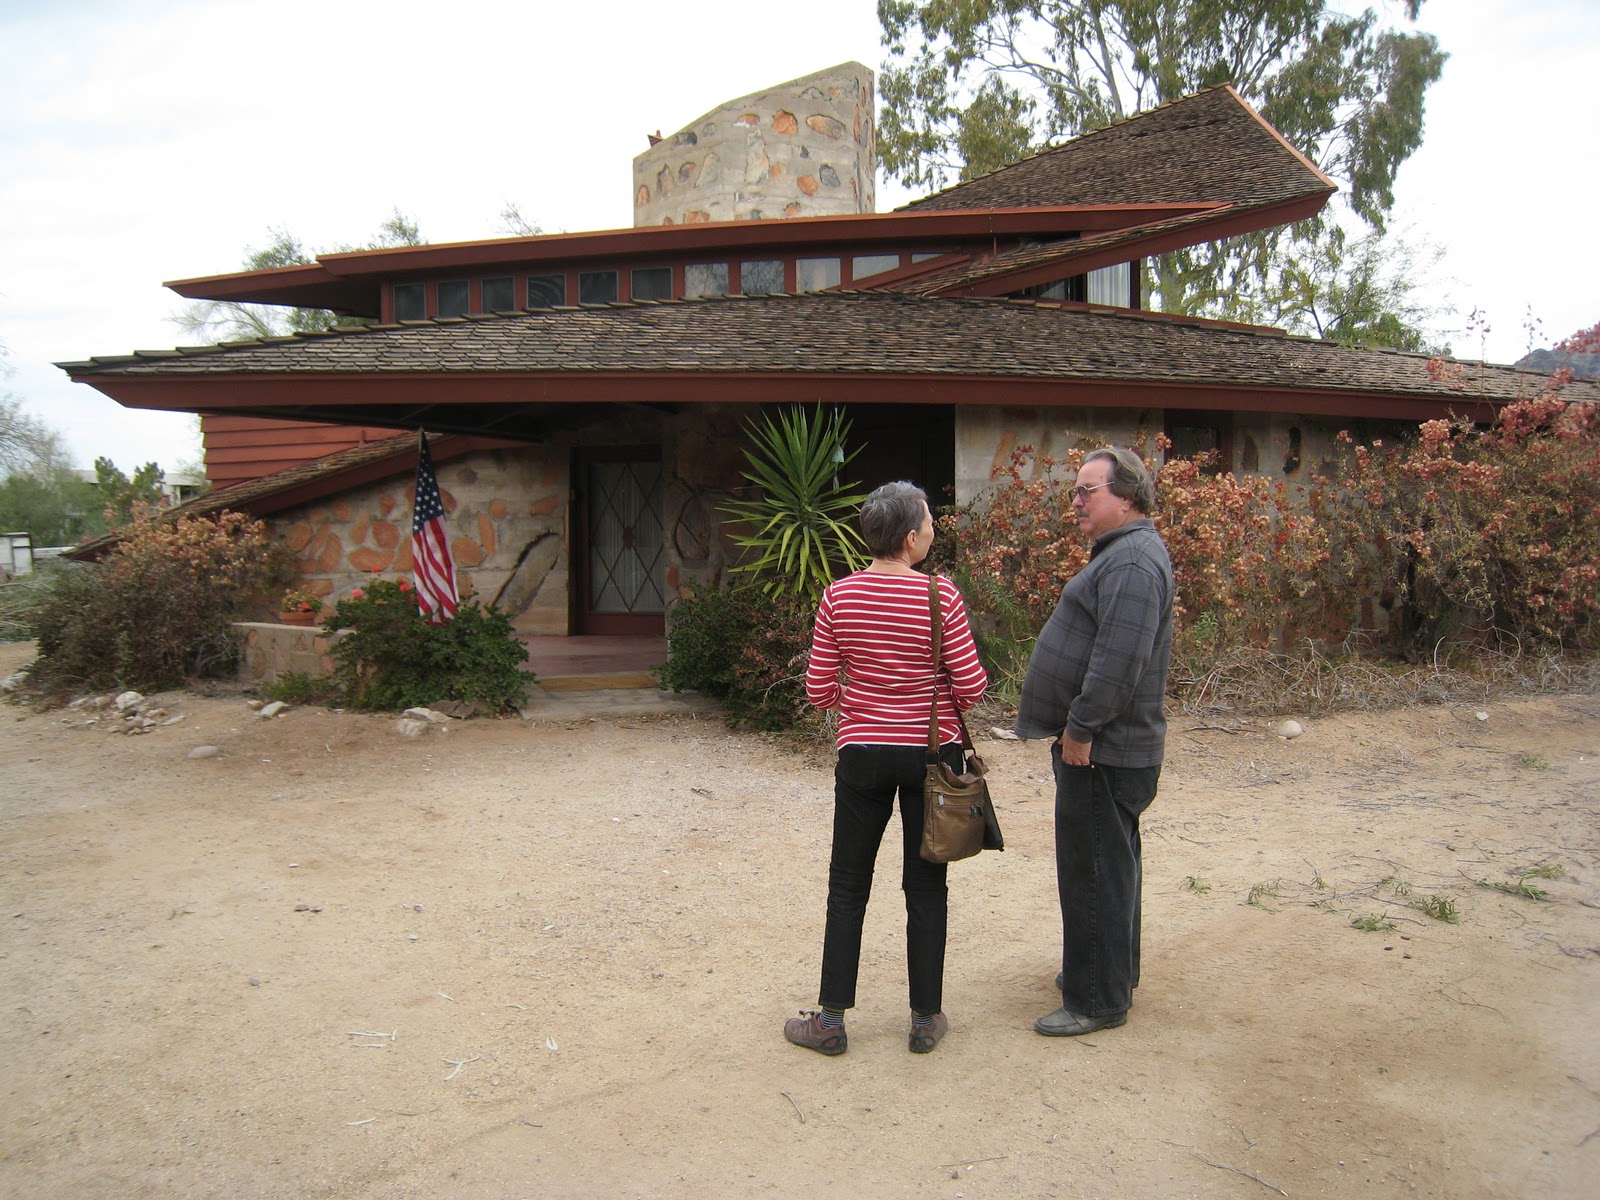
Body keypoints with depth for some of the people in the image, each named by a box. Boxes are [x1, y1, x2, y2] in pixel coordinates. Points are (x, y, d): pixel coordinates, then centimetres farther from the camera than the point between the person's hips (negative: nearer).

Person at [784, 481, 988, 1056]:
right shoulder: (940, 595, -13)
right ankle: (926, 1018, 22)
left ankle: (831, 1020, 18)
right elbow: (971, 686, -9)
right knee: (926, 887, 12)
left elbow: (818, 690, -3)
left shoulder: (838, 596, -6)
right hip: (931, 752, -1)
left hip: (863, 754, 1)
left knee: (848, 887, 12)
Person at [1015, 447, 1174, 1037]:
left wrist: (1081, 727, -22)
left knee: (1094, 871, -3)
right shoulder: (1120, 553, 17)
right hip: (1096, 745, 11)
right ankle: (1112, 971, 35)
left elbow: (1120, 658, -28)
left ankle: (1098, 1001, 7)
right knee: (1107, 865, 20)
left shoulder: (1133, 560, -19)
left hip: (1102, 750, -11)